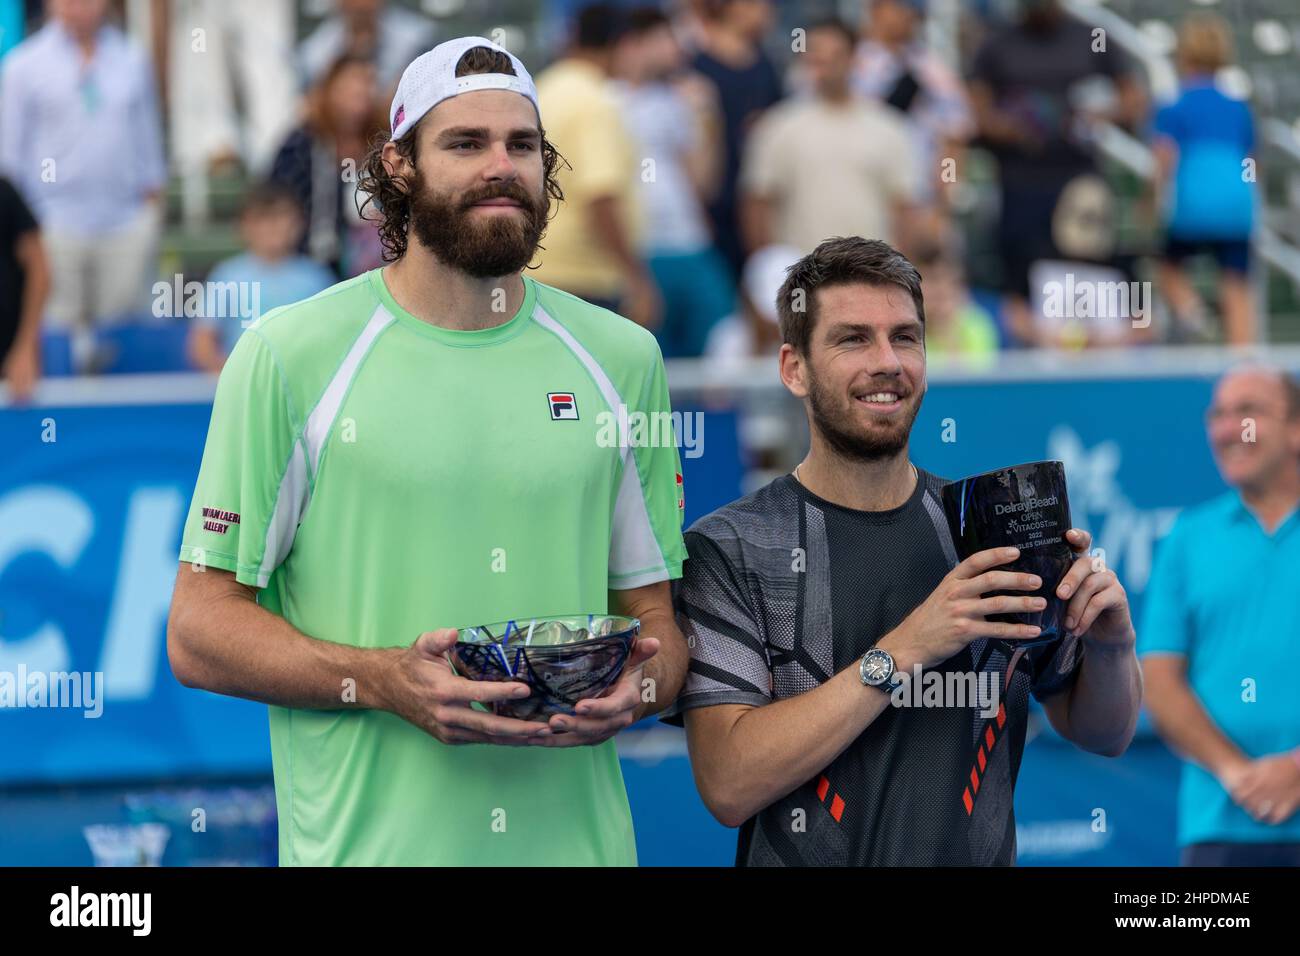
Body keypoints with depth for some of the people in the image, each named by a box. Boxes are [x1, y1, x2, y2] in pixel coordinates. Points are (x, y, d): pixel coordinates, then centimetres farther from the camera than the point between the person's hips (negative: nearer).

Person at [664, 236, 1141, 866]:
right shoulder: (725, 550, -2)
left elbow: (1105, 736, 15)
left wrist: (1110, 643, -6)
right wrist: (904, 650, -17)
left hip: (980, 855, 2)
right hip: (808, 859, -2)